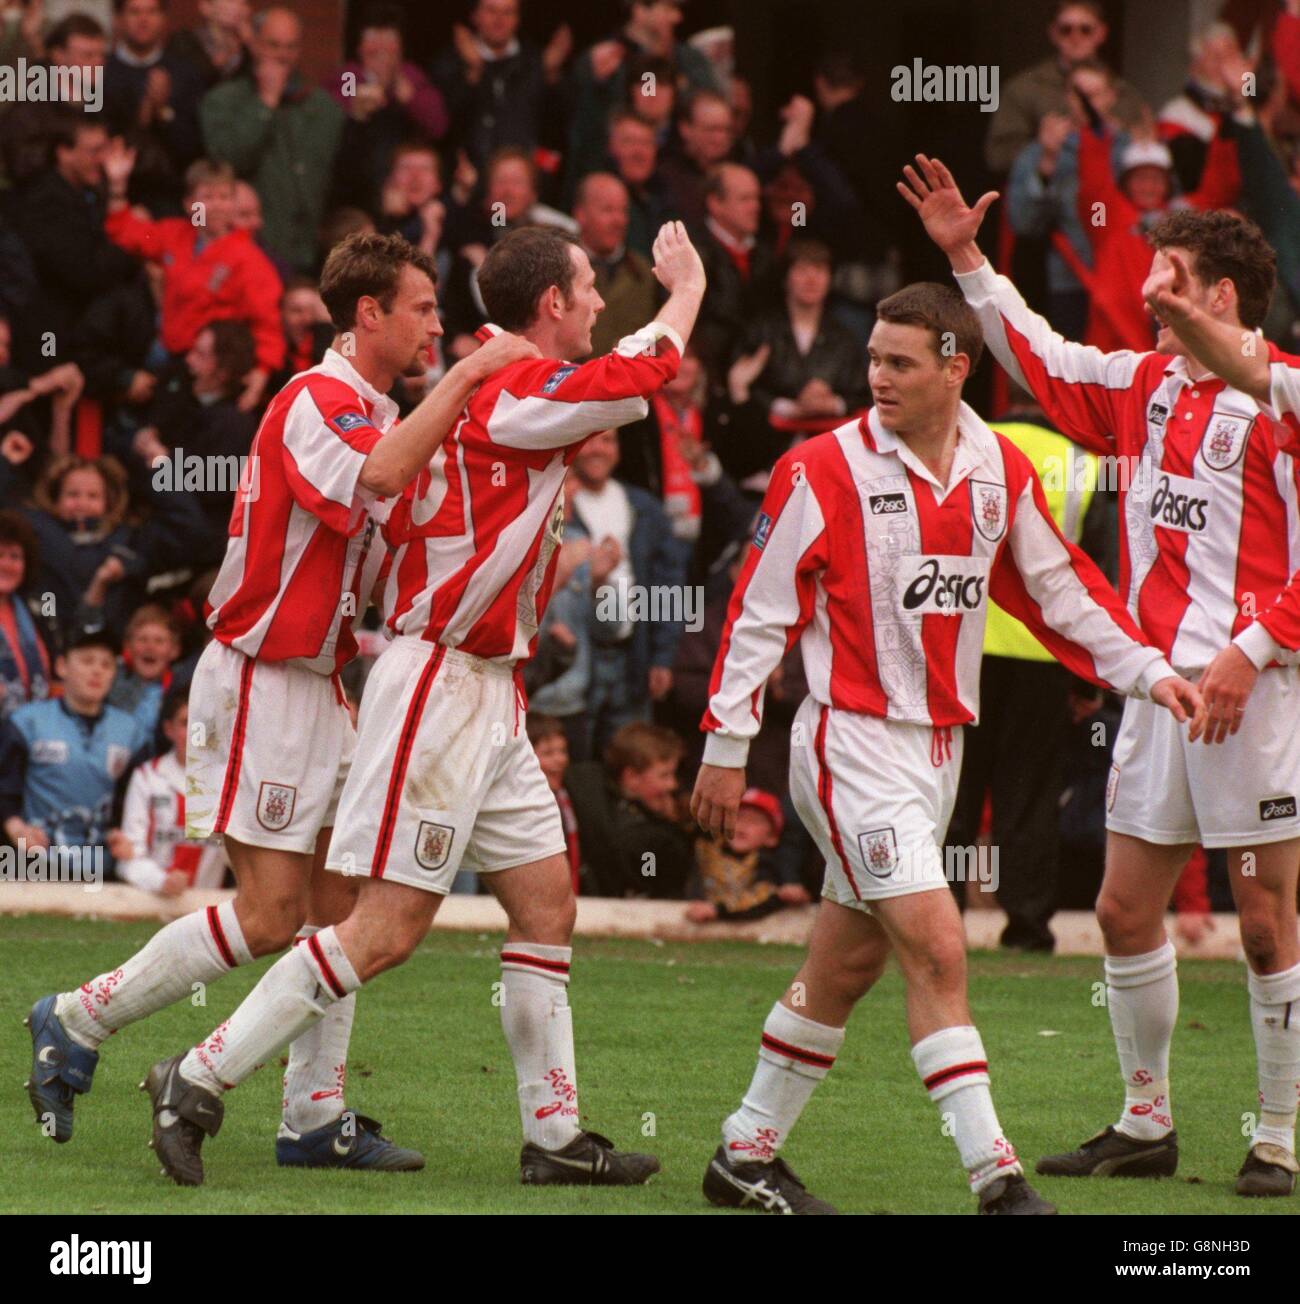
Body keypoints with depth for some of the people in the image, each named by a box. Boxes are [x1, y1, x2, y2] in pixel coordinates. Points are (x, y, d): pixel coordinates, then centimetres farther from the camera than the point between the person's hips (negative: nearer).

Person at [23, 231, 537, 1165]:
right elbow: (377, 477, -37)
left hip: (316, 685, 10)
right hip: (259, 685, -10)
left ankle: (315, 1119, 9)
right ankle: (76, 1023, 3)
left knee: (337, 905, 6)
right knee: (269, 915, -10)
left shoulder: (373, 413, 16)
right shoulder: (313, 405, -16)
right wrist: (467, 377, -33)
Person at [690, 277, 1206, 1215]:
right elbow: (761, 610, -6)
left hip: (939, 744, 6)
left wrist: (1147, 670, 7)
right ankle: (995, 1175, -17)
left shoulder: (1001, 470, 5)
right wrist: (726, 745, -6)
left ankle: (748, 1155, 23)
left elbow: (1058, 587, 15)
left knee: (846, 964, 11)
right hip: (853, 743, -6)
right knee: (935, 948, -15)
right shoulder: (823, 471, -10)